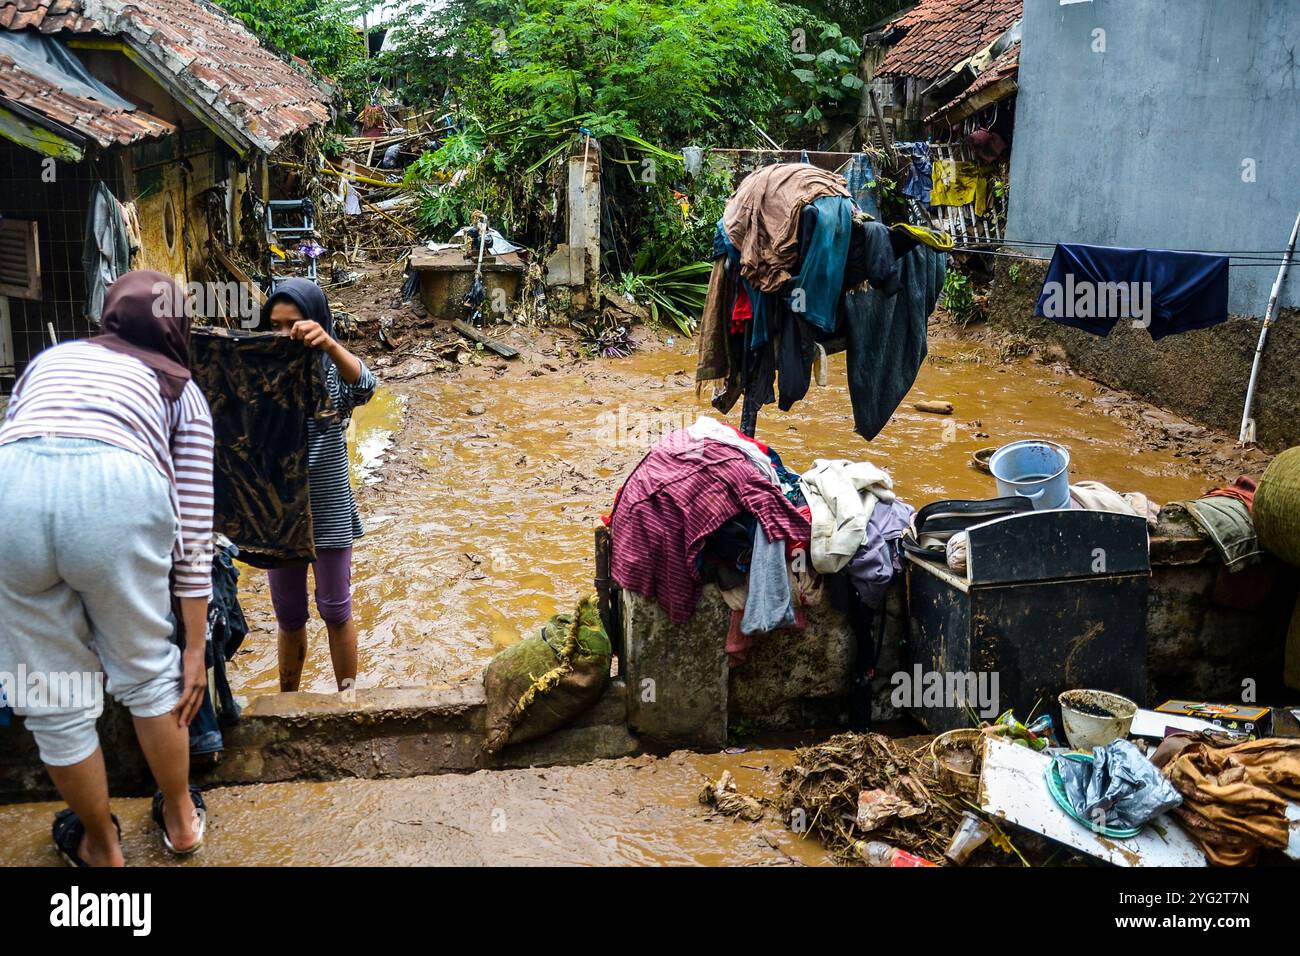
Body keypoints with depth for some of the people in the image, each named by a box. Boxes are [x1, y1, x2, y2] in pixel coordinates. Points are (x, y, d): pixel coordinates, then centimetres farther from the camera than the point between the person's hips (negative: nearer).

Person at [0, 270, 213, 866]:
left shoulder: (52, 357, 35)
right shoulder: (181, 389, 27)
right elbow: (193, 531, 21)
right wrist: (196, 647, 26)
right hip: (118, 488, -2)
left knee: (56, 699, 20)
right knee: (146, 672, 23)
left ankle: (102, 847, 42)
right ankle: (181, 819, 44)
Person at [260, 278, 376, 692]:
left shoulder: (333, 370, -9)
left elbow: (363, 385, -32)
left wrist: (328, 343, -50)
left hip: (328, 510, -3)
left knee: (336, 611, 11)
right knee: (288, 615, 17)